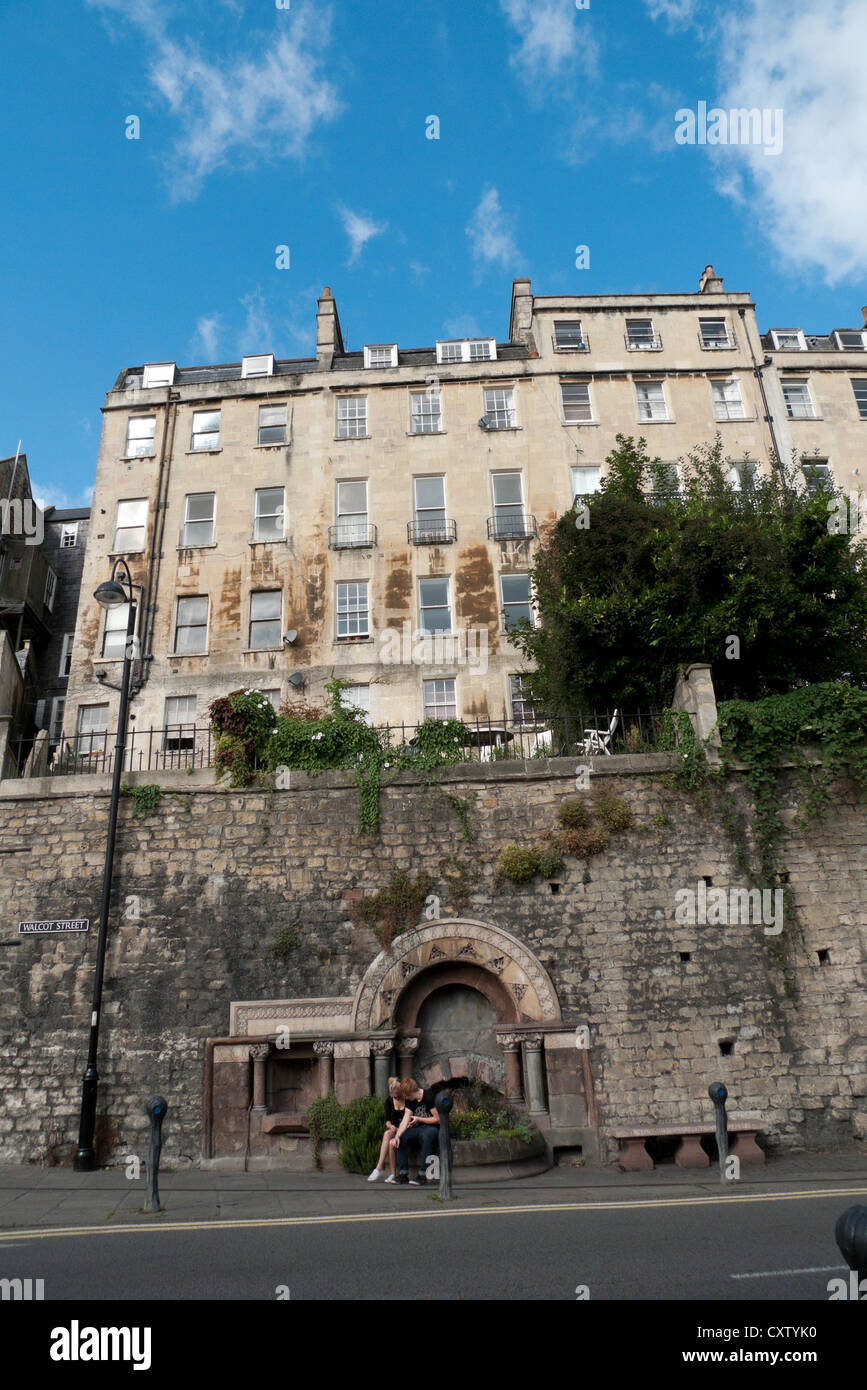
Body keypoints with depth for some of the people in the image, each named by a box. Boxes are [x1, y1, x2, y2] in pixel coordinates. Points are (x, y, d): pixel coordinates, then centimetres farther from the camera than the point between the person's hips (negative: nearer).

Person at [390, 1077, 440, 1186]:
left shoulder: (429, 1096, -16)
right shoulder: (410, 1101, 6)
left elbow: (438, 1119, -15)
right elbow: (405, 1119, -4)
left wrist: (418, 1119, -9)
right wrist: (397, 1136, -20)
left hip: (434, 1129, -7)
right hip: (419, 1129, 7)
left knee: (426, 1135, -39)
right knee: (401, 1138, -15)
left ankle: (423, 1176, -35)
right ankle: (403, 1174, -8)